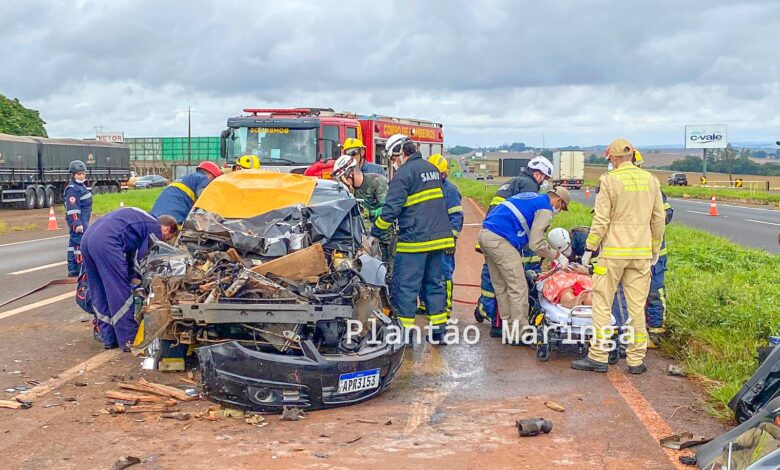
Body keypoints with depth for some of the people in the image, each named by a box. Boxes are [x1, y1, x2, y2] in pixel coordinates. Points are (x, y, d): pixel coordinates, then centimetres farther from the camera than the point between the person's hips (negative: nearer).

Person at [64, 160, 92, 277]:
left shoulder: (82, 186, 15)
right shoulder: (72, 189, -16)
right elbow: (72, 208, -22)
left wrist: (85, 222, 25)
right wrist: (77, 223, -26)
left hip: (83, 220, 10)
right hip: (77, 220, -10)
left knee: (74, 242, 13)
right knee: (80, 243, -10)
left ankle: (72, 269, 18)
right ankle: (81, 267, -9)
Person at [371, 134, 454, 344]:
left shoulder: (404, 173, -11)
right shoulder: (432, 169, 15)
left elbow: (391, 209, -14)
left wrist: (375, 232, -4)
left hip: (414, 239, -8)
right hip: (438, 238, 8)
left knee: (406, 286, -1)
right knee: (434, 283, 13)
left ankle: (404, 331, 1)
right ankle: (438, 330, 15)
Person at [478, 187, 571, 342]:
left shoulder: (531, 196, 25)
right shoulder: (545, 208, -3)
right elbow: (536, 244, -7)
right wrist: (558, 256, 7)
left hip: (485, 234, 10)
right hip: (500, 241, -10)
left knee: (501, 286, 16)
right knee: (518, 287, -4)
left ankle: (506, 326, 22)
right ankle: (520, 330, -1)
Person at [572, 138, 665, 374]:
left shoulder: (609, 180, -8)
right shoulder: (651, 180, 7)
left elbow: (601, 220, -10)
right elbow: (658, 219, 11)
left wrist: (589, 248, -1)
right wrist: (655, 249, 21)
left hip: (613, 251, -4)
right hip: (642, 253, 5)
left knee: (602, 303, 3)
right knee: (637, 306, 8)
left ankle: (598, 357, 4)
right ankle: (636, 360, 11)